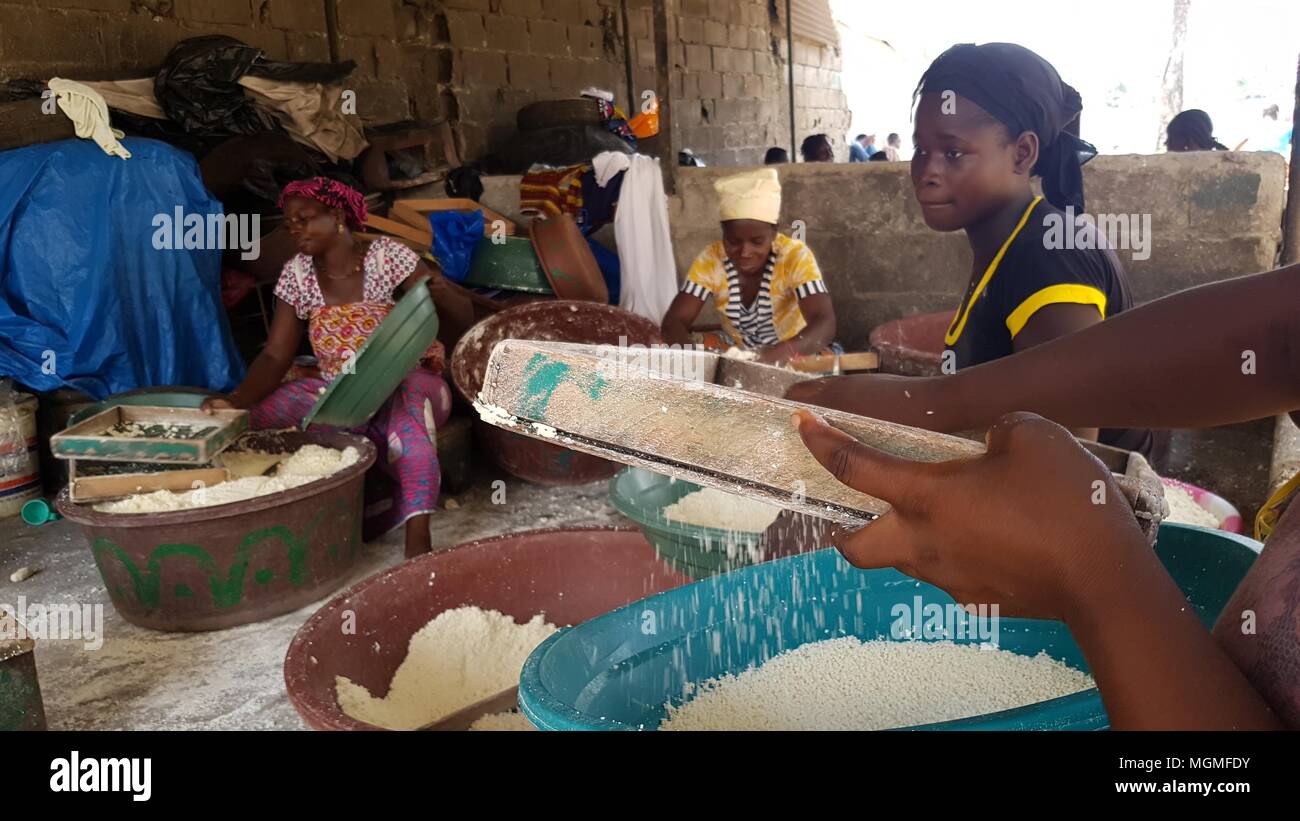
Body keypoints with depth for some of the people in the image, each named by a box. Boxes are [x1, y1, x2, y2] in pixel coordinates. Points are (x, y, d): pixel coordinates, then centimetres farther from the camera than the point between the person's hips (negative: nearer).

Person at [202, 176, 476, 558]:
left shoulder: (387, 255, -8)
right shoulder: (297, 274, 3)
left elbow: (463, 323, -9)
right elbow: (275, 355, 1)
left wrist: (442, 295, -32)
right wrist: (237, 399, -17)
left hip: (409, 386, -4)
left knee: (408, 400, -39)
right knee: (262, 416, -18)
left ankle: (417, 536, -43)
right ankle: (384, 490, -14)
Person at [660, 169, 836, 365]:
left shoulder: (796, 256, -18)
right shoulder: (710, 260, -11)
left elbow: (825, 324, -28)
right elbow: (673, 322, -14)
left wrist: (778, 354, -47)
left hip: (794, 362, -2)